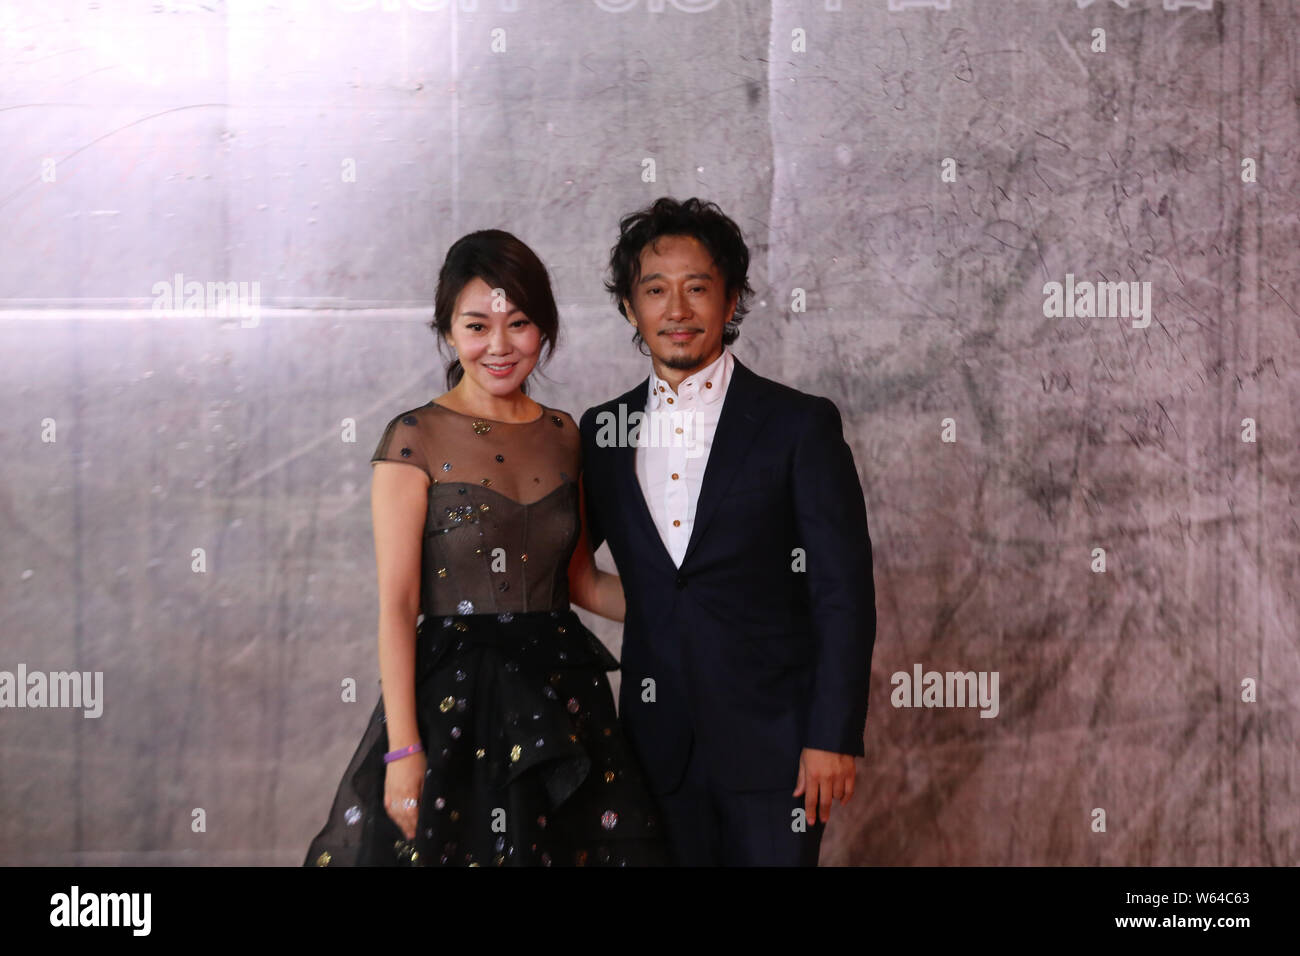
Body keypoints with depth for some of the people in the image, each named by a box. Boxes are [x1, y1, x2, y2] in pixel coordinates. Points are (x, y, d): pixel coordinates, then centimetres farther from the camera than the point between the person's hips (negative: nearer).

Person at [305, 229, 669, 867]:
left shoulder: (562, 435, 8)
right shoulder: (416, 439, -7)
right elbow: (396, 606, -10)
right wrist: (404, 750, -14)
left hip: (559, 701, 5)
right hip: (453, 700, -4)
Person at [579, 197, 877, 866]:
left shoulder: (800, 425, -4)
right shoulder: (602, 432, 7)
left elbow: (844, 592, -6)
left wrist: (833, 737, -11)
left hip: (770, 737, -3)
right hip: (659, 746, 4)